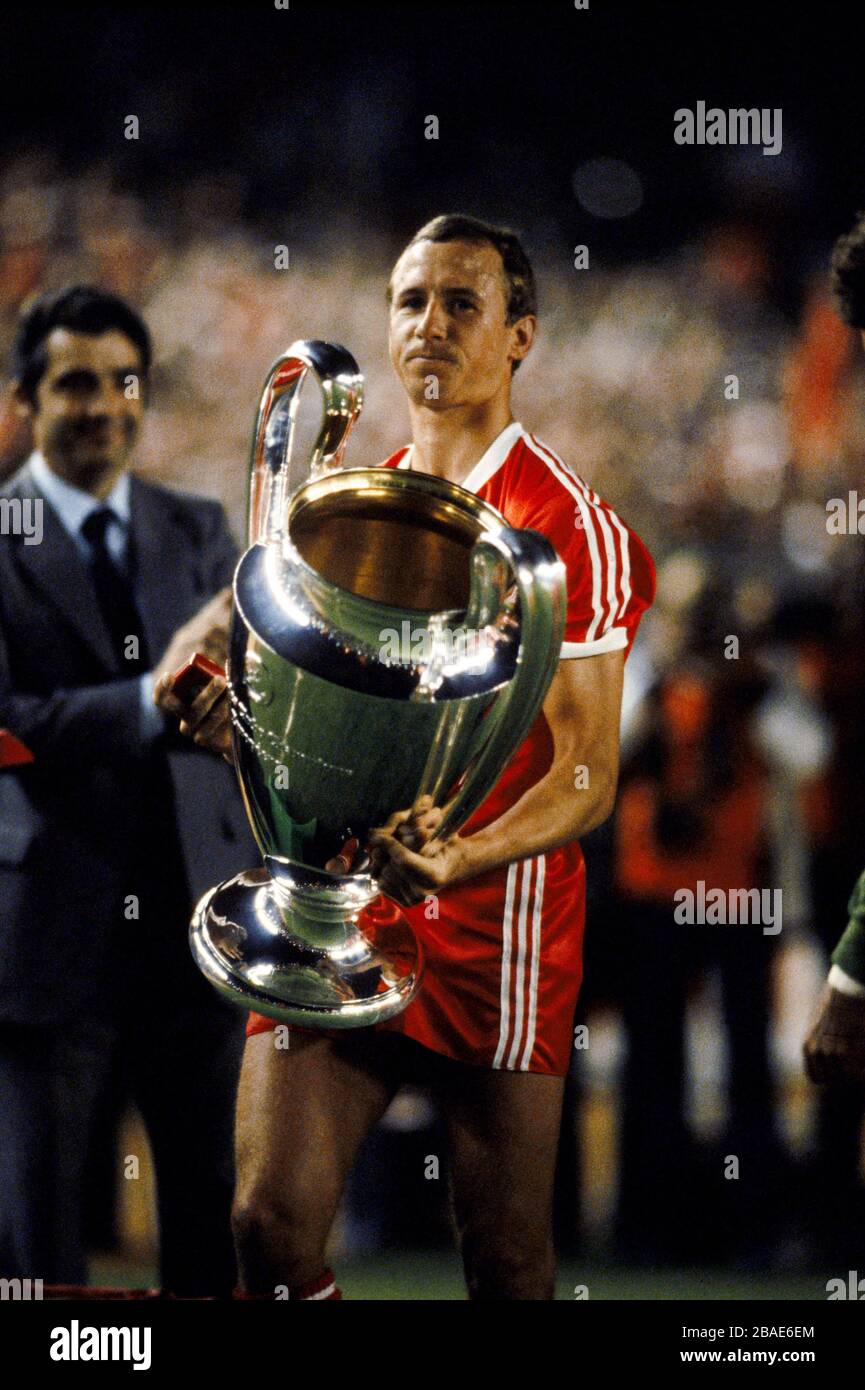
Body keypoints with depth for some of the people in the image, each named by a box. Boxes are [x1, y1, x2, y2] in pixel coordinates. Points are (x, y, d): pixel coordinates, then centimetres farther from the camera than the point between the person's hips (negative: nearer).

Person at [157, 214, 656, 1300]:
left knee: (507, 1265, 1)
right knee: (271, 1227, -7)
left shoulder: (571, 529, -5)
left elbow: (588, 777, -10)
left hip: (494, 931, -4)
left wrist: (459, 861, -27)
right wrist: (232, 713, -1)